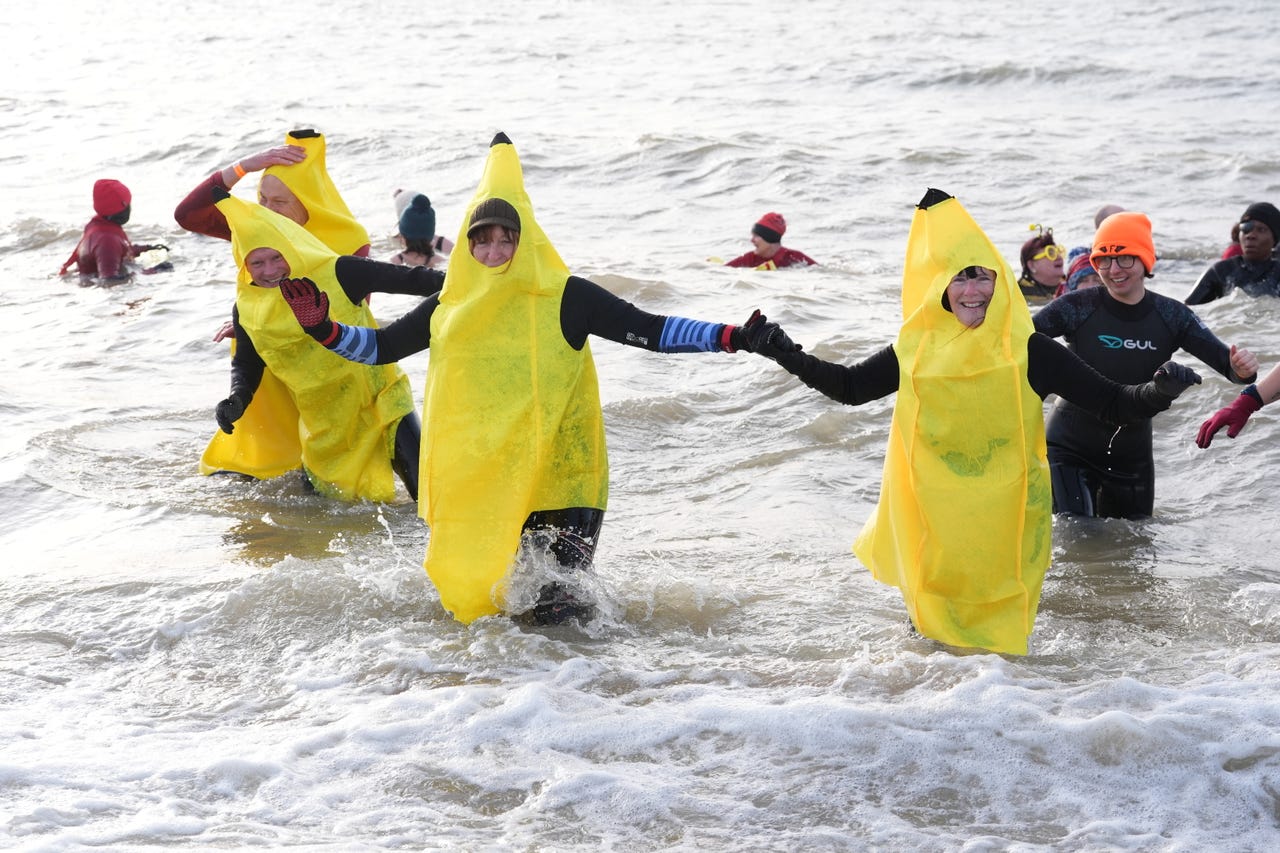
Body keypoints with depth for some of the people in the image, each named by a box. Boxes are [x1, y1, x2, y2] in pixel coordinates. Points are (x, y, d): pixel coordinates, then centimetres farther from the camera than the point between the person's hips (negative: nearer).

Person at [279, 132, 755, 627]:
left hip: (558, 478, -3)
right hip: (474, 485, 3)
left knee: (557, 608, -11)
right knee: (469, 600, 8)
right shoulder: (450, 308, 7)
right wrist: (322, 329, -1)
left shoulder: (566, 298, -3)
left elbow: (651, 331, -4)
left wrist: (733, 338, -15)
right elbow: (380, 346, 16)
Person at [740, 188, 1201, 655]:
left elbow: (1113, 404, -7)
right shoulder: (917, 348, 1)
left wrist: (1159, 392, -25)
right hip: (933, 521, 3)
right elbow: (850, 386, 16)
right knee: (930, 630, 13)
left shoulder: (1029, 352, -7)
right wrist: (785, 354, 8)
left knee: (997, 641, 2)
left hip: (1004, 524, -3)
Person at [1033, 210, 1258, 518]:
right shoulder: (1077, 307, -14)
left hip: (1133, 456, 3)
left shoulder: (1171, 316, -6)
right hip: (1069, 450, -3)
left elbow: (1225, 361, -7)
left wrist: (1242, 370, -30)